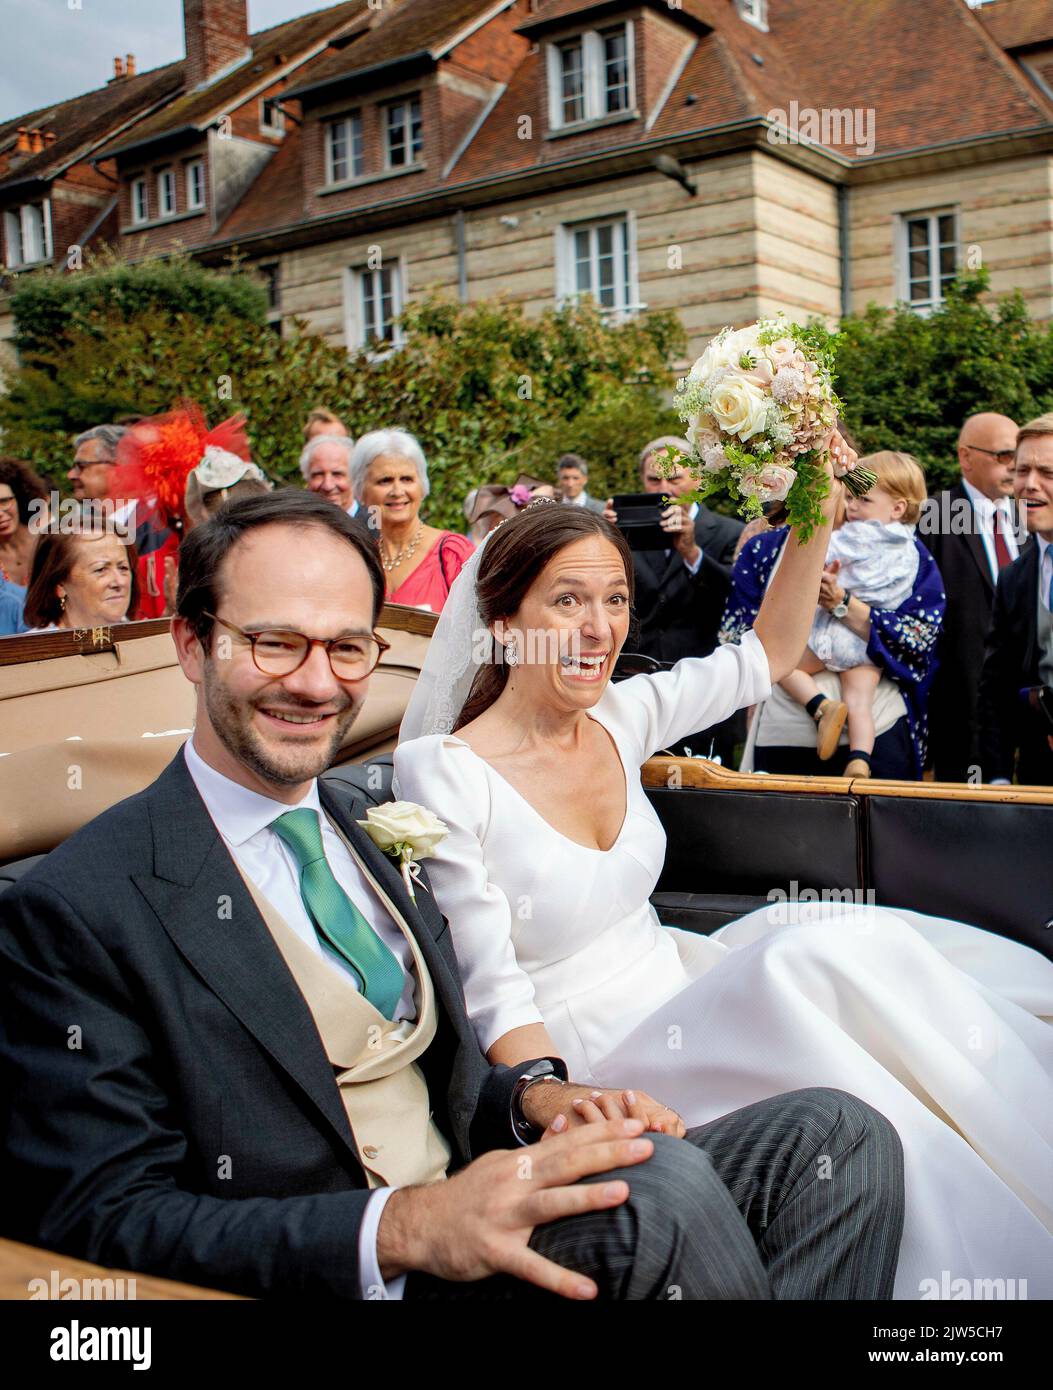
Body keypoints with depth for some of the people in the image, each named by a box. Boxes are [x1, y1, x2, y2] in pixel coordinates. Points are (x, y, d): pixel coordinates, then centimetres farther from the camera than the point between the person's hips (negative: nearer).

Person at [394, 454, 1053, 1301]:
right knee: (824, 954, -29)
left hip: (673, 980, 6)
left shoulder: (618, 716, 2)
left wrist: (815, 520, 3)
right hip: (582, 1051, -6)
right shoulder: (445, 773, -16)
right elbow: (497, 1001, -17)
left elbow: (770, 654, 15)